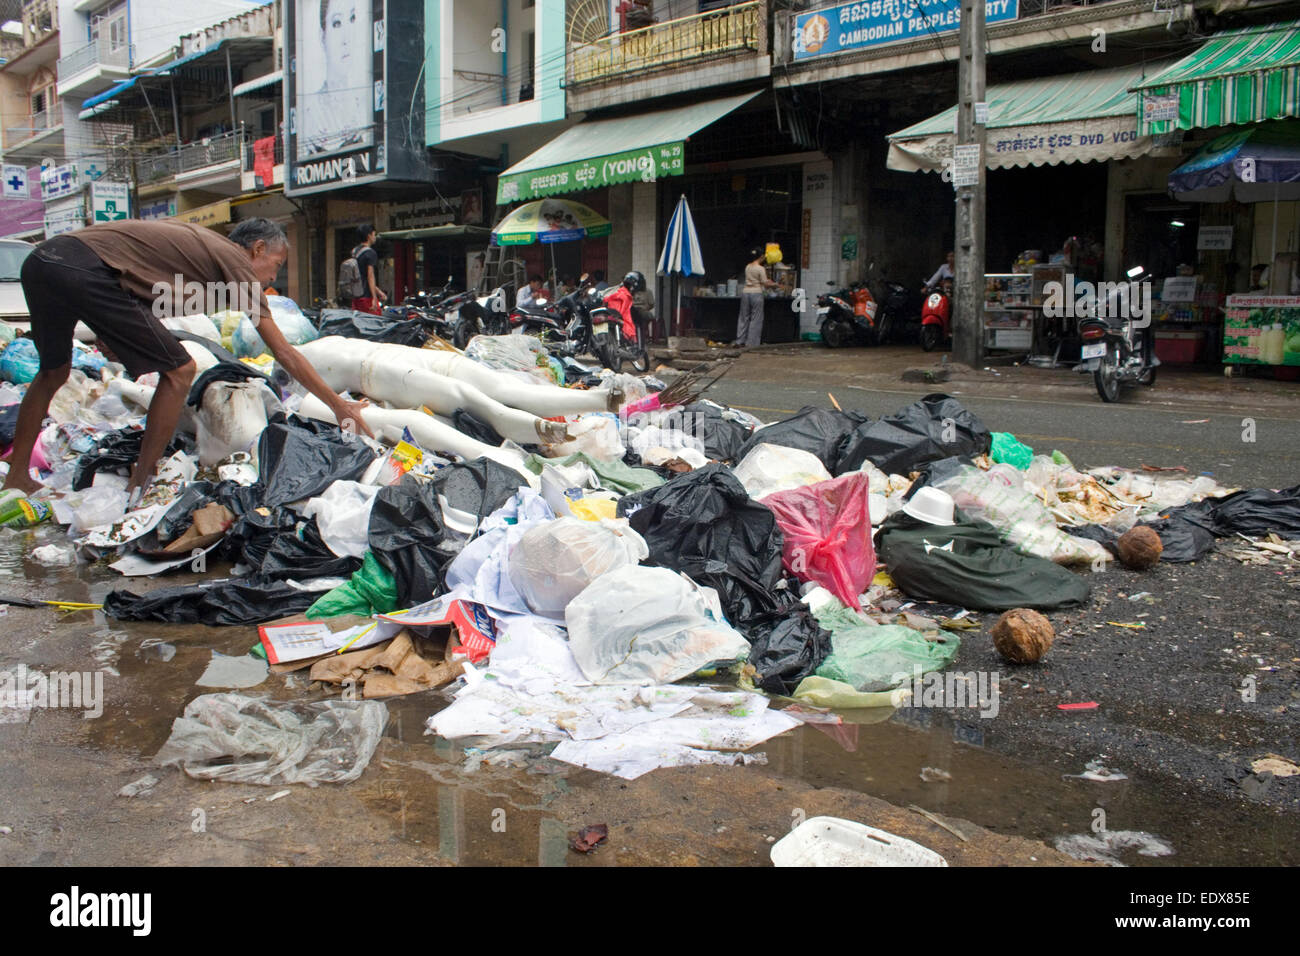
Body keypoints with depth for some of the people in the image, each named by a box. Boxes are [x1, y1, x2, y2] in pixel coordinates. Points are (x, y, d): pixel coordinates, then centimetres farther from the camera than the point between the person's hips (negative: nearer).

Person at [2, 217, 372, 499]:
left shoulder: (196, 239, 27)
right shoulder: (237, 262, 6)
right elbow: (284, 353, 5)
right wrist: (341, 407, 10)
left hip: (43, 258, 9)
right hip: (87, 269, -9)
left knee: (54, 371, 27)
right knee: (178, 370, 0)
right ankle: (139, 487, 6)